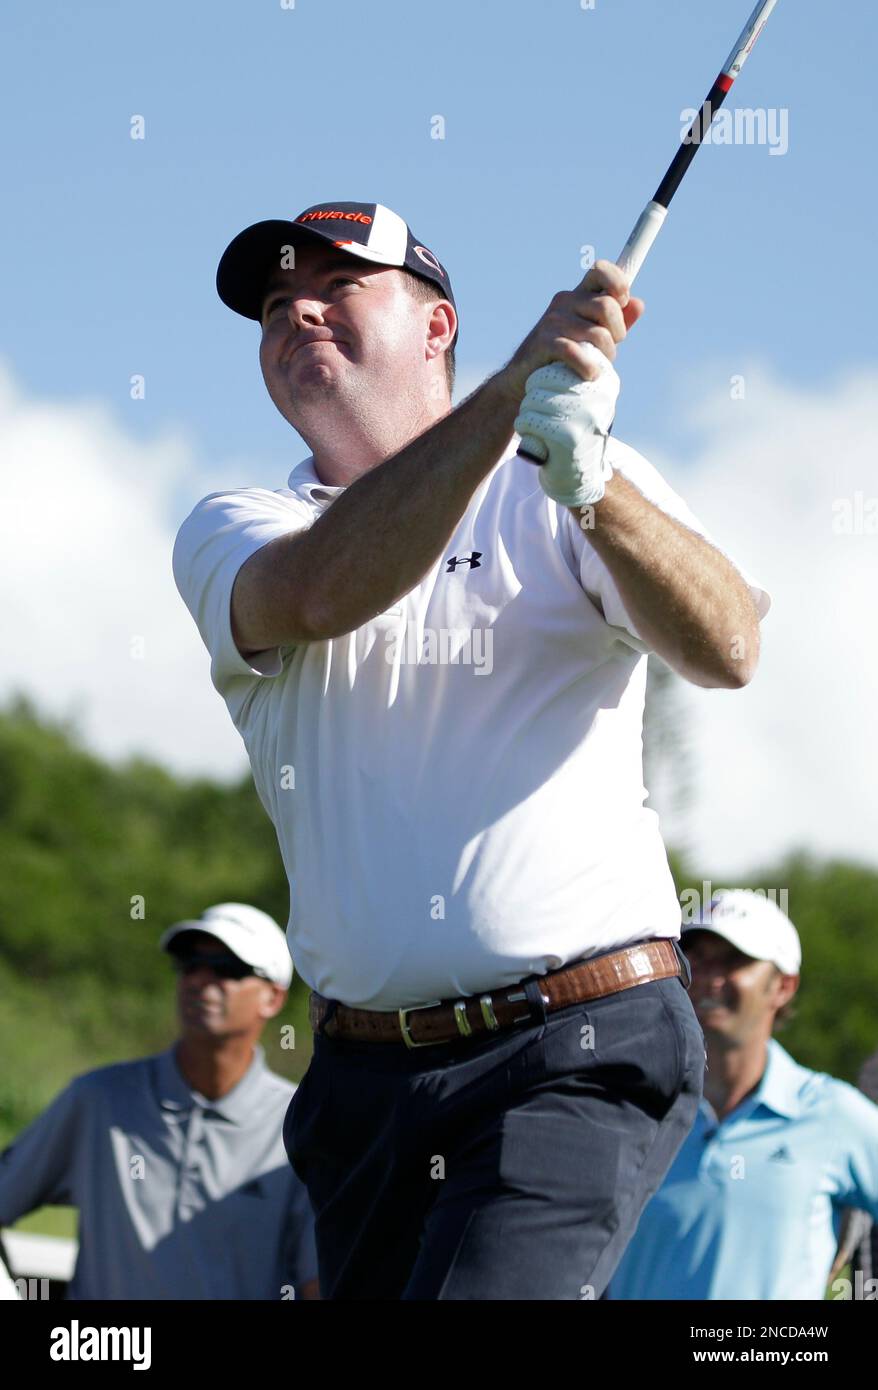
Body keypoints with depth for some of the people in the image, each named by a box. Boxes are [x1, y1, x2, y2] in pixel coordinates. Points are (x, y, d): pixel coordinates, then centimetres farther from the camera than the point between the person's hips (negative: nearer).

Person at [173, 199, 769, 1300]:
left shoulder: (551, 499, 7)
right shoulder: (228, 532, 10)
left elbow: (725, 651, -11)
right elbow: (319, 594, -15)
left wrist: (594, 486, -31)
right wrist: (511, 391, -27)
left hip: (580, 1053, -4)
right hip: (363, 1074, 4)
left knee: (479, 1293, -24)